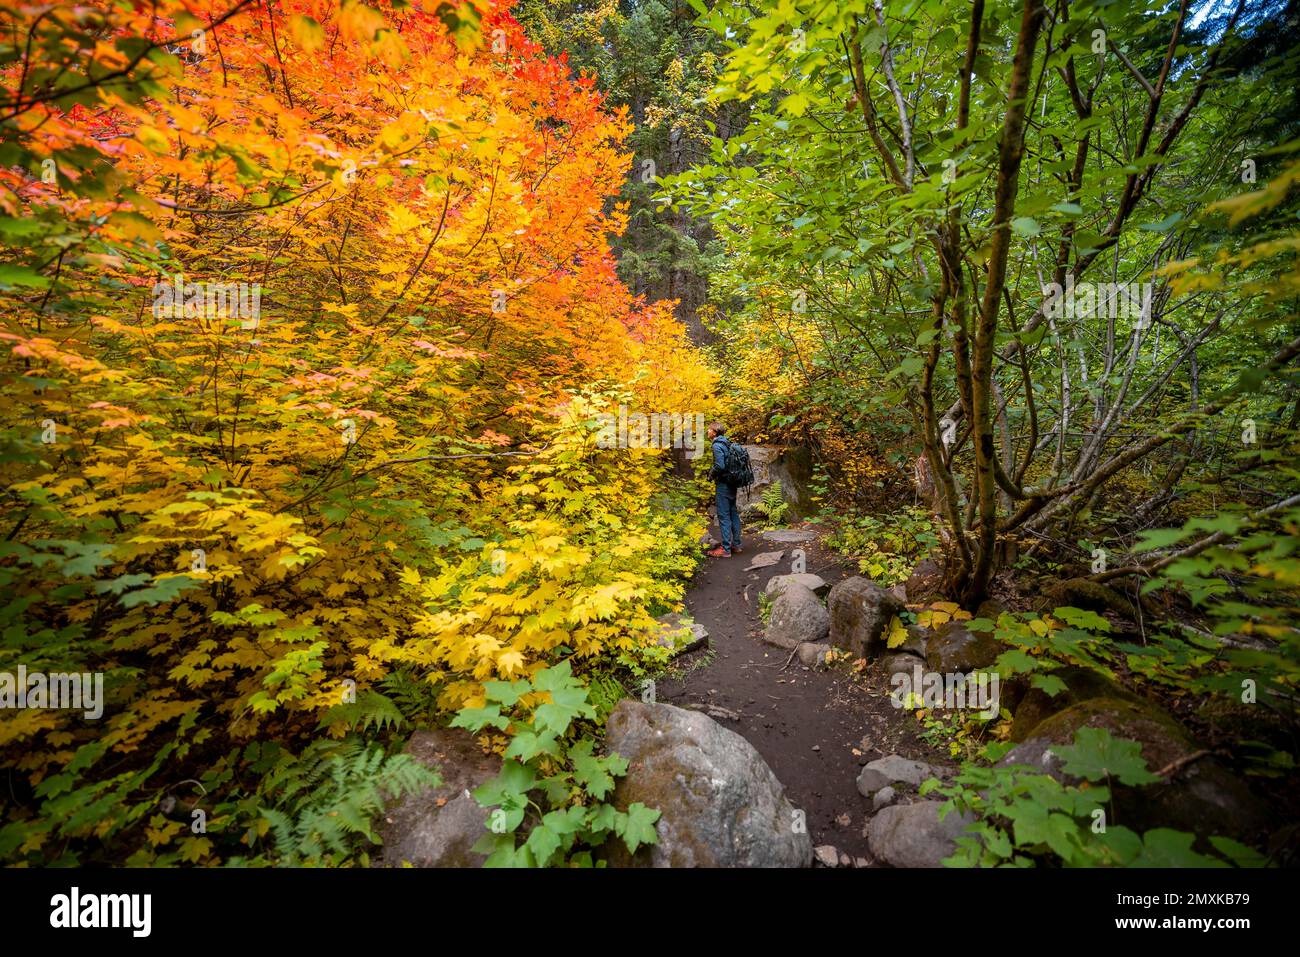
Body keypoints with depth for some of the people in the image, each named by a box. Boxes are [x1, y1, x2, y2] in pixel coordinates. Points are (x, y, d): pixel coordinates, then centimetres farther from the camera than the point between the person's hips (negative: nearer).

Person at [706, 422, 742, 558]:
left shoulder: (717, 445, -14)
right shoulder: (727, 443, 13)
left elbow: (720, 465, -24)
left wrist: (711, 473, -5)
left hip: (723, 484, -9)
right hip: (732, 483, 9)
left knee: (724, 516, -5)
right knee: (733, 514, 14)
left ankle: (725, 549, -1)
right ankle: (736, 545, 22)